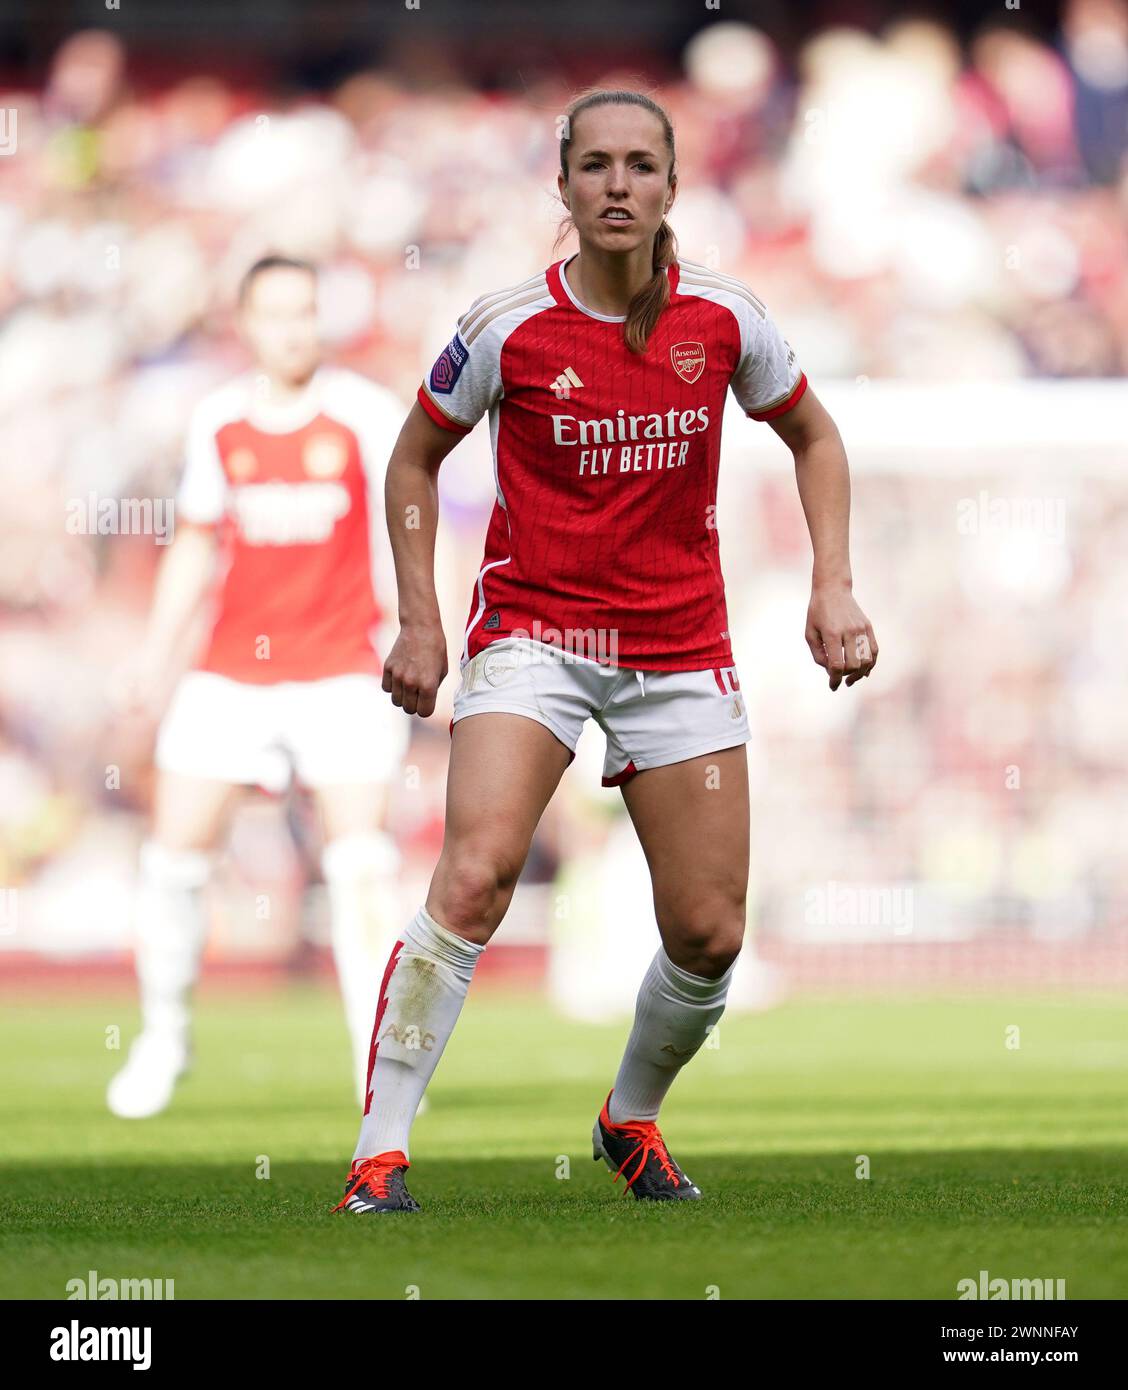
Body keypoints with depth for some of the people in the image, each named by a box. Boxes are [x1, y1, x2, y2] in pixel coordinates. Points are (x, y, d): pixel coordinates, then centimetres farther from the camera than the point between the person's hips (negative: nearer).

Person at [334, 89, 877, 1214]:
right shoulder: (508, 328, -9)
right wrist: (418, 620, 1)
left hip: (680, 647, 3)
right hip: (533, 630, -3)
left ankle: (631, 1116, 33)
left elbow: (812, 438, 14)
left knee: (709, 937, 4)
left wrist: (833, 588, 4)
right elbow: (416, 458, 7)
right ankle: (381, 1150, -21)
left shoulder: (724, 319, -3)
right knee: (474, 876, -25)